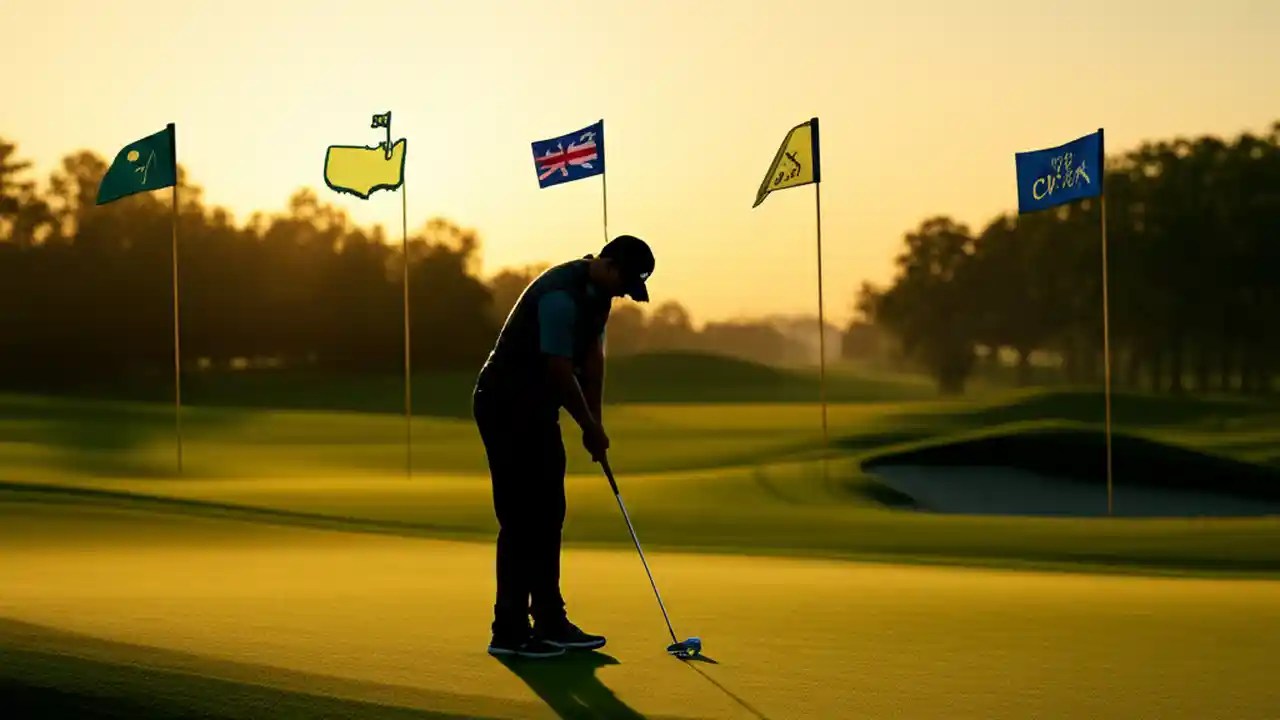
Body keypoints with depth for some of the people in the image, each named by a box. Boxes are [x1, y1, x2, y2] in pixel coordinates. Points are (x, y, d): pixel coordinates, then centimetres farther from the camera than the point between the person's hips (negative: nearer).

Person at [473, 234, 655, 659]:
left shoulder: (597, 293, 8)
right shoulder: (561, 294, -24)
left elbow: (593, 357, 7)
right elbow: (560, 372, -22)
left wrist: (594, 424, 2)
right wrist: (591, 427, -10)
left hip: (536, 410, 10)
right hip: (506, 408, -10)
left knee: (548, 516, 10)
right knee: (521, 519, -8)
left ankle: (550, 622, 15)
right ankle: (509, 631, -2)